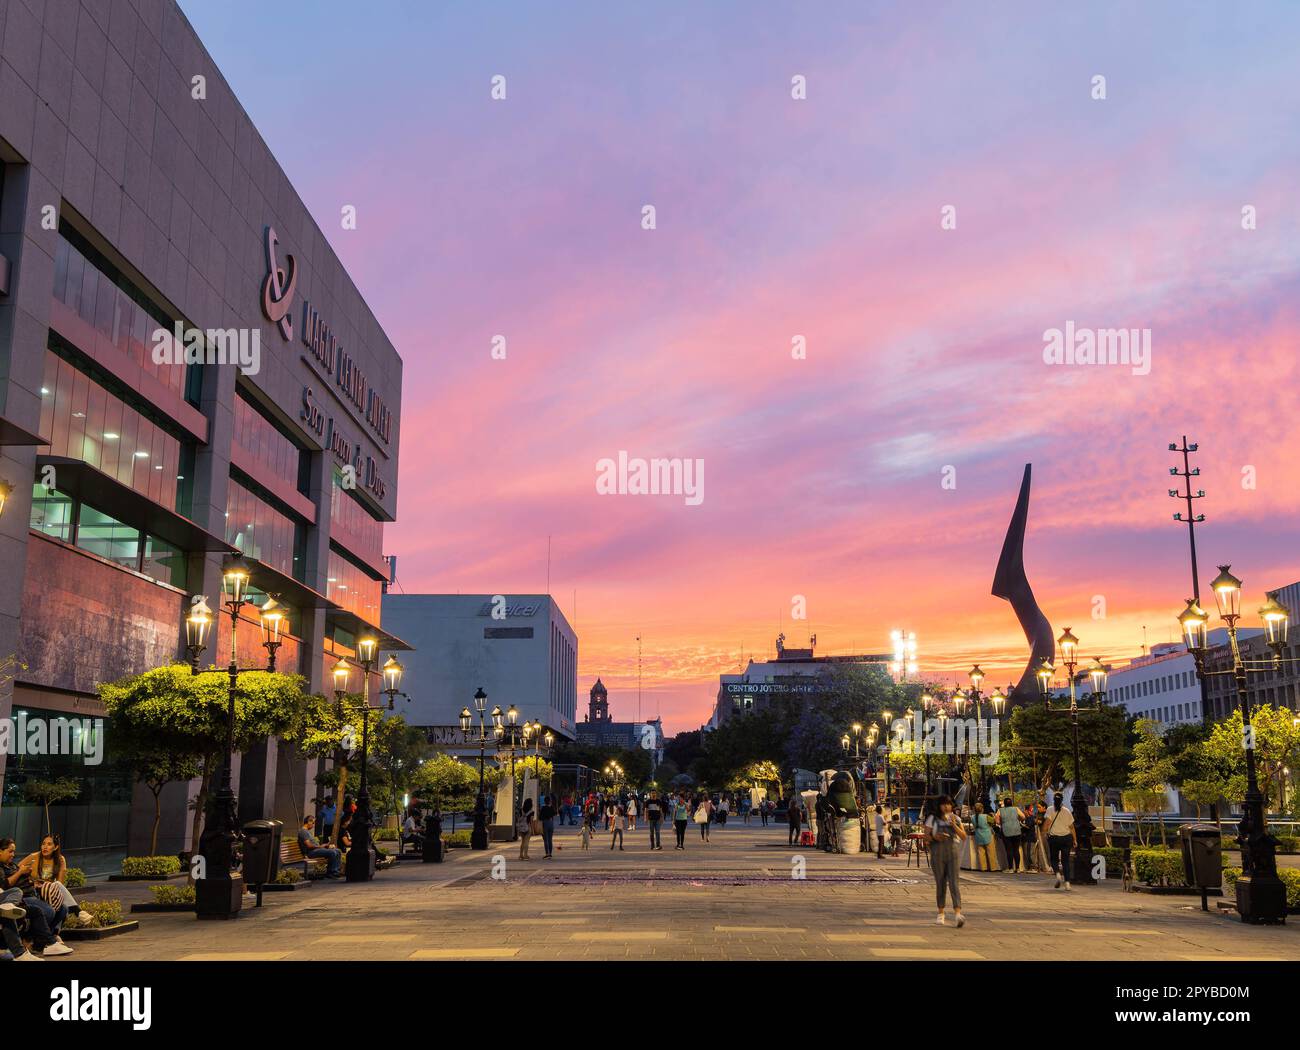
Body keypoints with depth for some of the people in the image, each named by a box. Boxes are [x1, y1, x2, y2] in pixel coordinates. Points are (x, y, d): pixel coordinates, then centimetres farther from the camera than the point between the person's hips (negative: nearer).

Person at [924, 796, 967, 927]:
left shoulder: (956, 819, 9)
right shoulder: (932, 819, 5)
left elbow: (964, 837, 3)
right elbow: (926, 835, 4)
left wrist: (954, 825, -10)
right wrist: (935, 837, -17)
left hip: (954, 852, 0)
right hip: (938, 852, 0)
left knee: (954, 883, -11)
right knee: (940, 884, 5)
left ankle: (957, 914, -20)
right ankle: (940, 914, 17)